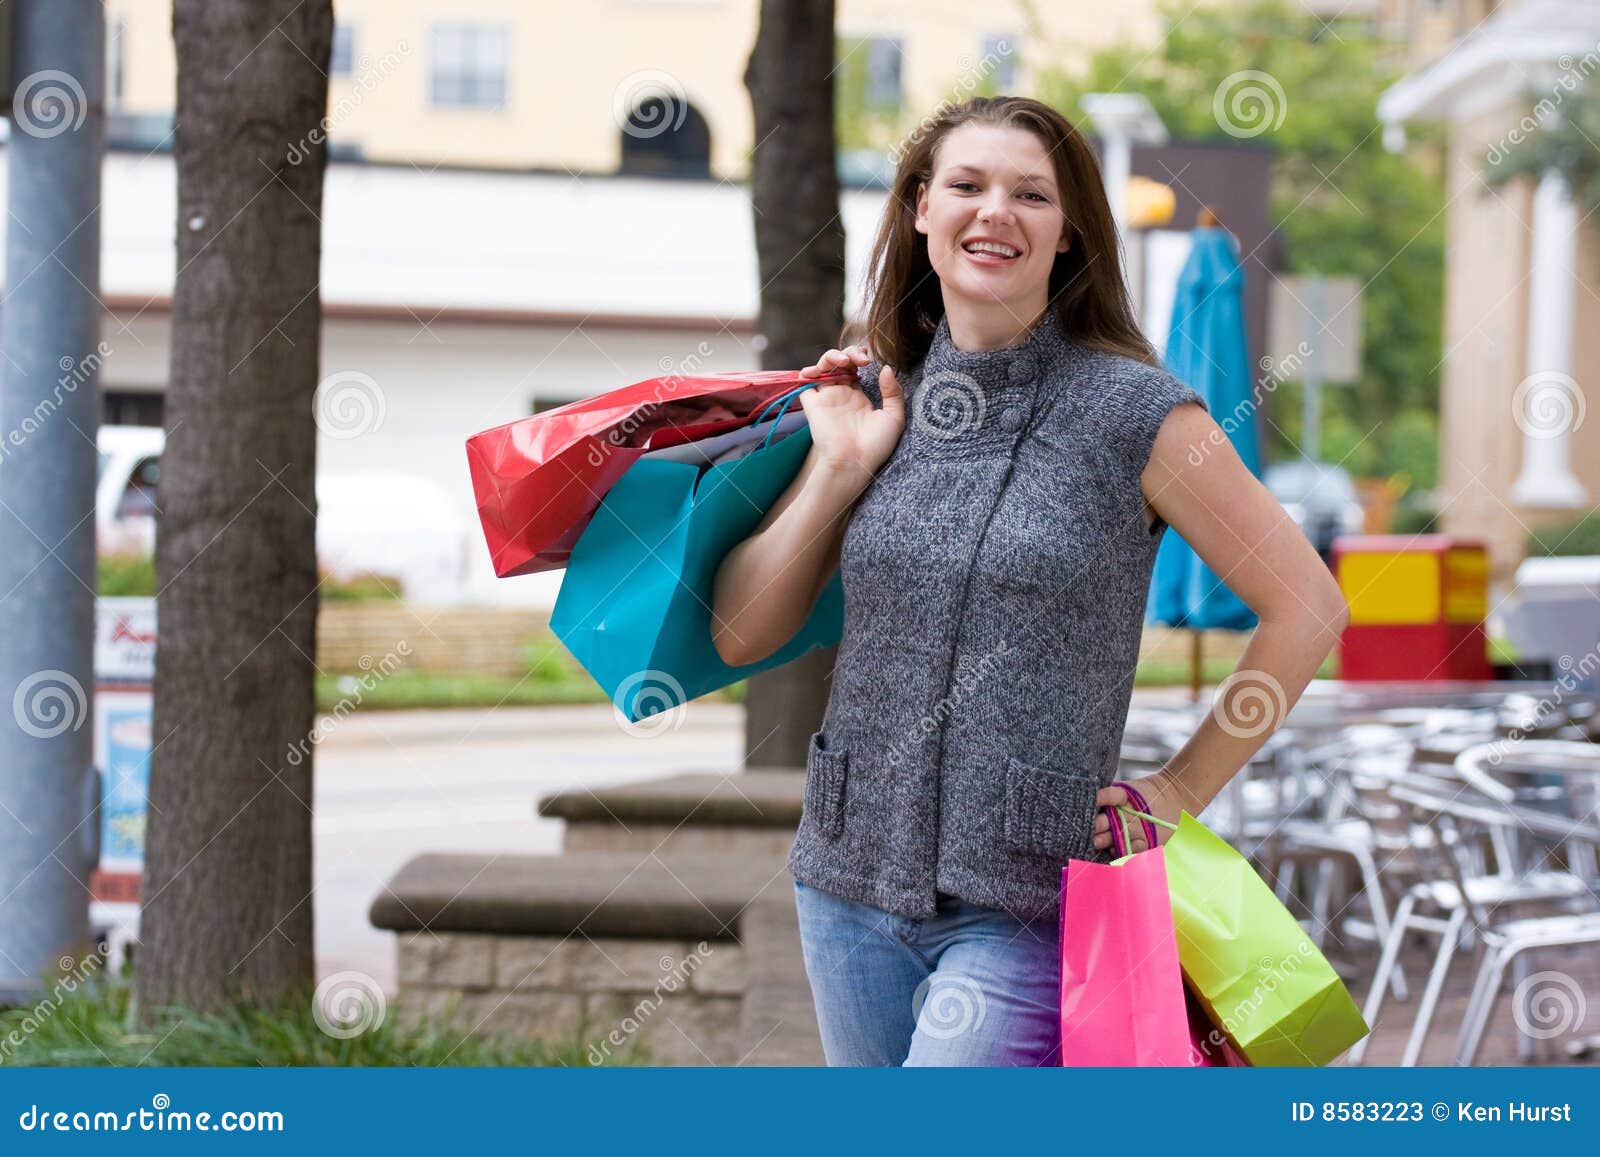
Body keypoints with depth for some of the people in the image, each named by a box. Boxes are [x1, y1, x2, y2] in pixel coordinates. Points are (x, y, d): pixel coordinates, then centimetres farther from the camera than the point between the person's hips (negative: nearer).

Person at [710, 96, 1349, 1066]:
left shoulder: (1134, 412, -6)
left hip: (1025, 906, -5)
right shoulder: (877, 401, 6)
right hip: (853, 880, 5)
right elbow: (741, 633, 7)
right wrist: (839, 467, -3)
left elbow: (1308, 606, -1)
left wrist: (1180, 792, 0)